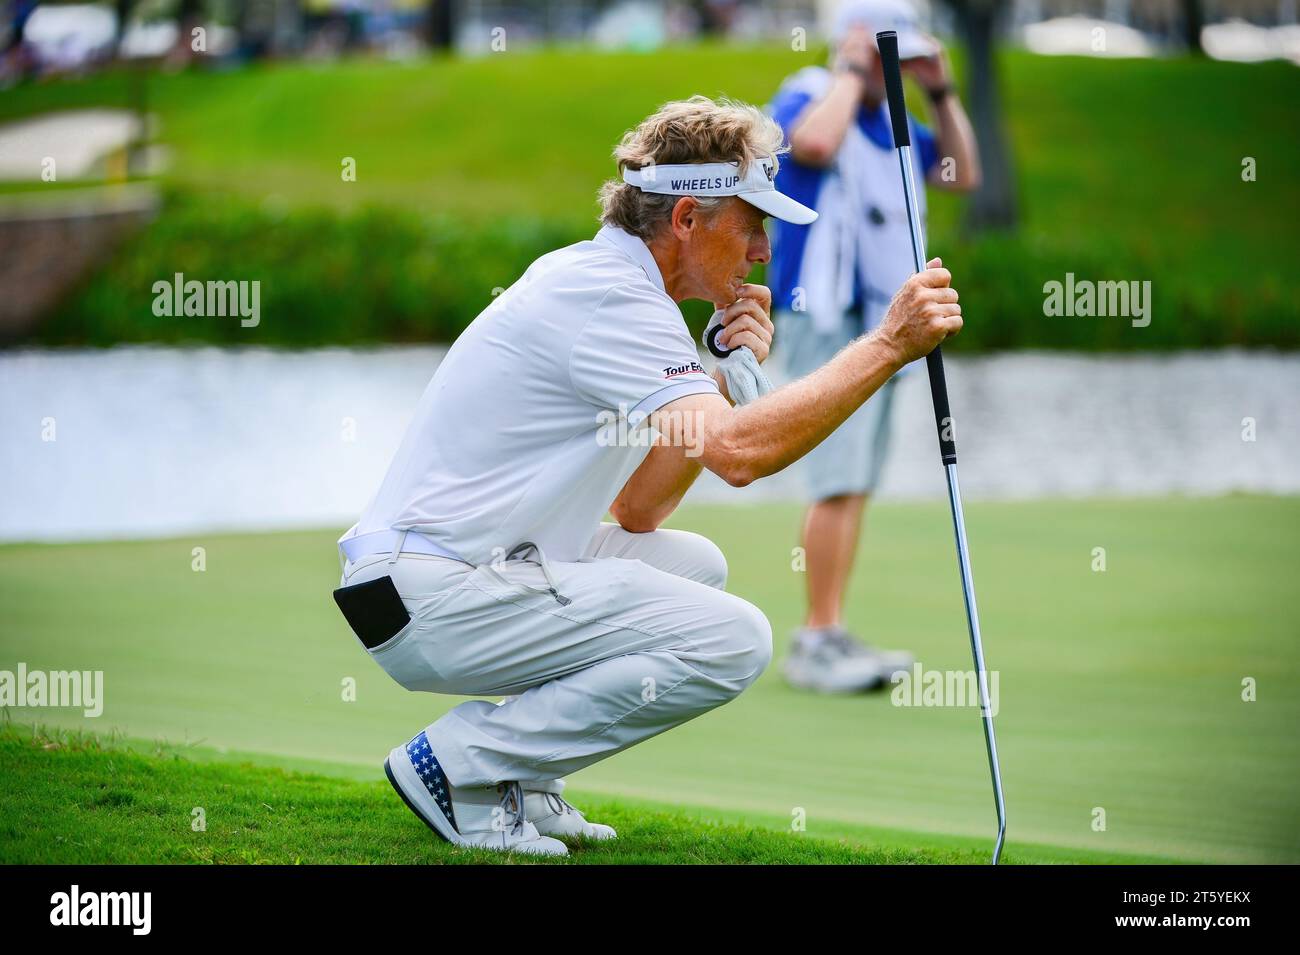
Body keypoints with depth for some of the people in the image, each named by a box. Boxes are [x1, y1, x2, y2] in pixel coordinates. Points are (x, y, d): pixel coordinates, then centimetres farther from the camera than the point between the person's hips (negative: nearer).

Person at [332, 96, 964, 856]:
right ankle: (459, 763, -10)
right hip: (431, 597, -10)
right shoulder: (606, 295, -15)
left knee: (696, 564, 21)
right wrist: (888, 345, -26)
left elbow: (638, 513, 16)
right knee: (735, 638, -15)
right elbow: (738, 453, -29)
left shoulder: (592, 279, 17)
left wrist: (725, 376, 6)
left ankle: (512, 776, 10)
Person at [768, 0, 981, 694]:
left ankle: (830, 638, 9)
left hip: (882, 320, 8)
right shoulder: (805, 100, -8)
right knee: (839, 480, -15)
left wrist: (942, 91, 8)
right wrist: (851, 71, -18)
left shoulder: (891, 122, 16)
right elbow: (815, 143, -31)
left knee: (854, 485, 7)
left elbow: (963, 176, 17)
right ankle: (816, 642, -14)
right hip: (824, 318, -8)